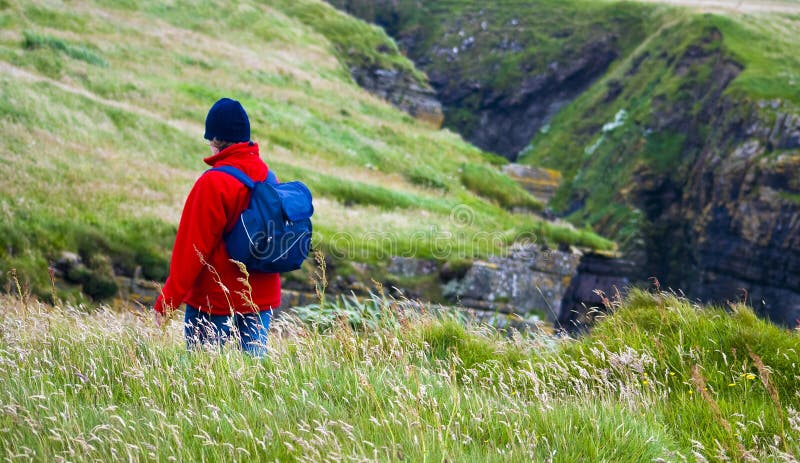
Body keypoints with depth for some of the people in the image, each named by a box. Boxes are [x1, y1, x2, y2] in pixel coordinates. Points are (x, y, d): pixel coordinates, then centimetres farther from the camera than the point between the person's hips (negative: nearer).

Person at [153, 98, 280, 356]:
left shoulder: (213, 183, -16)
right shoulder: (266, 175, 4)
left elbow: (192, 249, -15)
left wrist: (166, 302, -9)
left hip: (215, 300, -6)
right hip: (262, 297, 6)